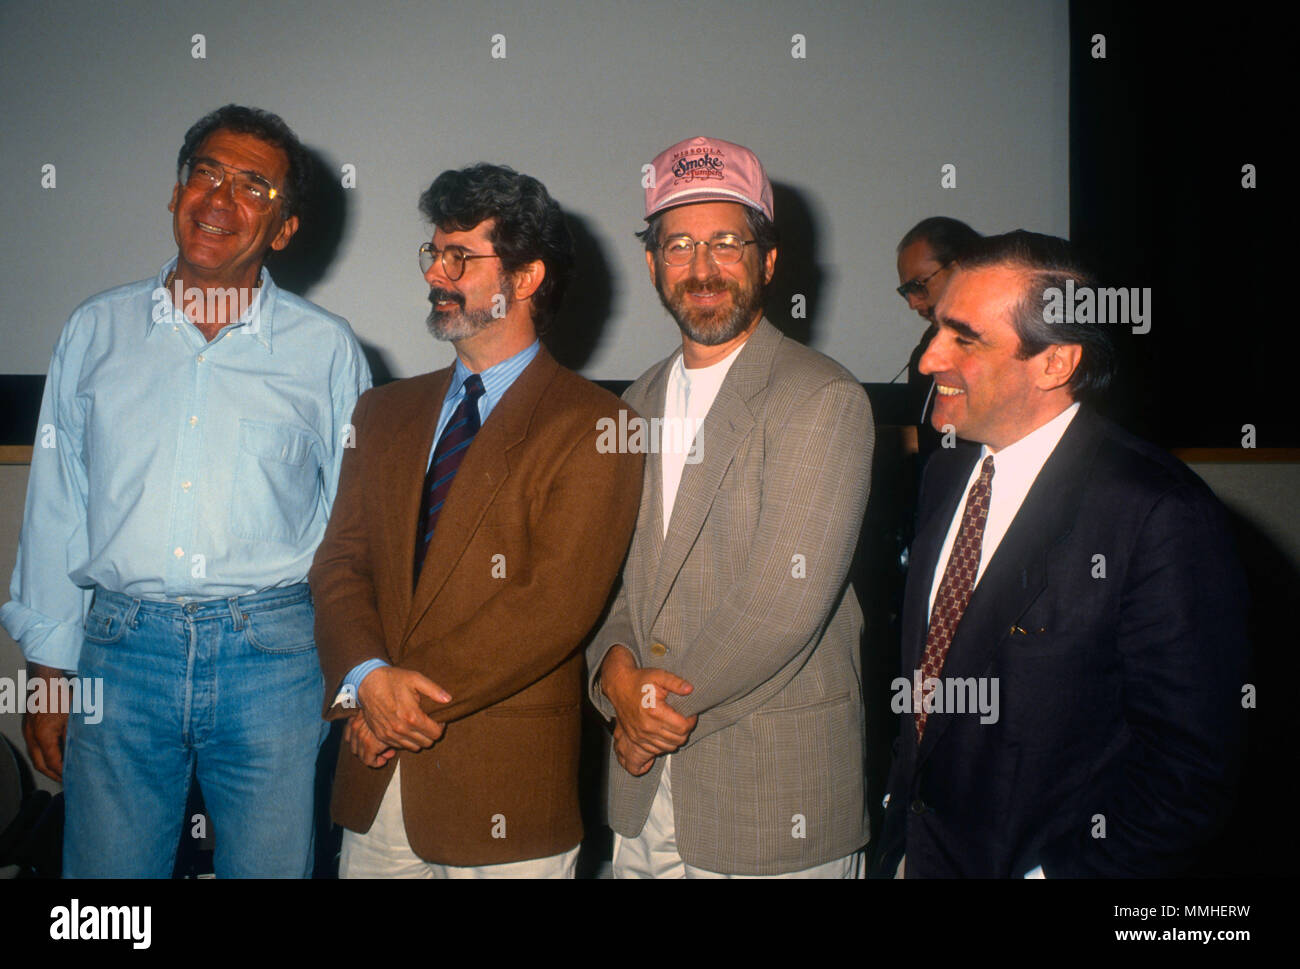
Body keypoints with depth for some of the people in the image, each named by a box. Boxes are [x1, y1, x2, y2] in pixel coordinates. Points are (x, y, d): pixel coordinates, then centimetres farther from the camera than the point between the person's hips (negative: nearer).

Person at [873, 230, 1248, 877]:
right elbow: (923, 671, 7)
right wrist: (900, 842, 4)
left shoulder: (1160, 514, -20)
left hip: (1051, 860, -5)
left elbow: (1188, 766, -19)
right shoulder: (947, 474, 2)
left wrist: (1055, 870, -18)